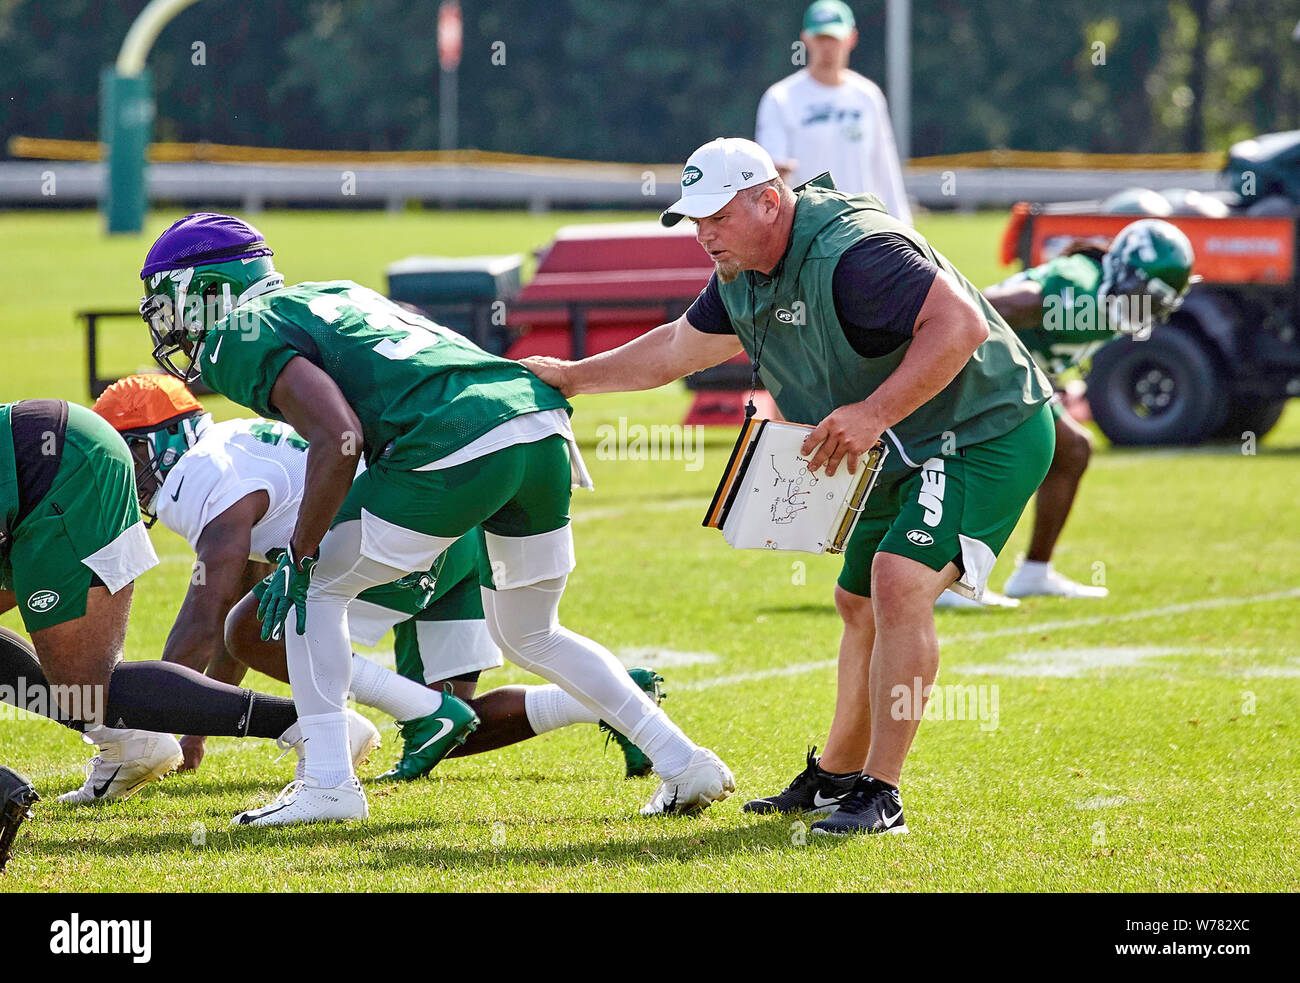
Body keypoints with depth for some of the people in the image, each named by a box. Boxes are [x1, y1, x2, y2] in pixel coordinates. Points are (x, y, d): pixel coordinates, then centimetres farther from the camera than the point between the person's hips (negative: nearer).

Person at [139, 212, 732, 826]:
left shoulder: (240, 340, 3)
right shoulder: (333, 293, 31)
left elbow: (339, 441, -9)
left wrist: (299, 558, -2)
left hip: (456, 444, -8)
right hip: (542, 423, 8)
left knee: (316, 589, 10)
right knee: (528, 636, 26)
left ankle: (328, 783, 5)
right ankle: (684, 763, 21)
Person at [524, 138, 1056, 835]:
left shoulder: (852, 253, -29)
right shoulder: (740, 278, 3)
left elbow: (960, 324, -37)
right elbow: (676, 350, 21)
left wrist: (874, 414, -40)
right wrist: (570, 377, 22)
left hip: (989, 435, -10)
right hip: (907, 455, 10)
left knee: (899, 582, -24)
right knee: (860, 605, 18)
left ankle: (879, 796, -21)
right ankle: (834, 778, 36)